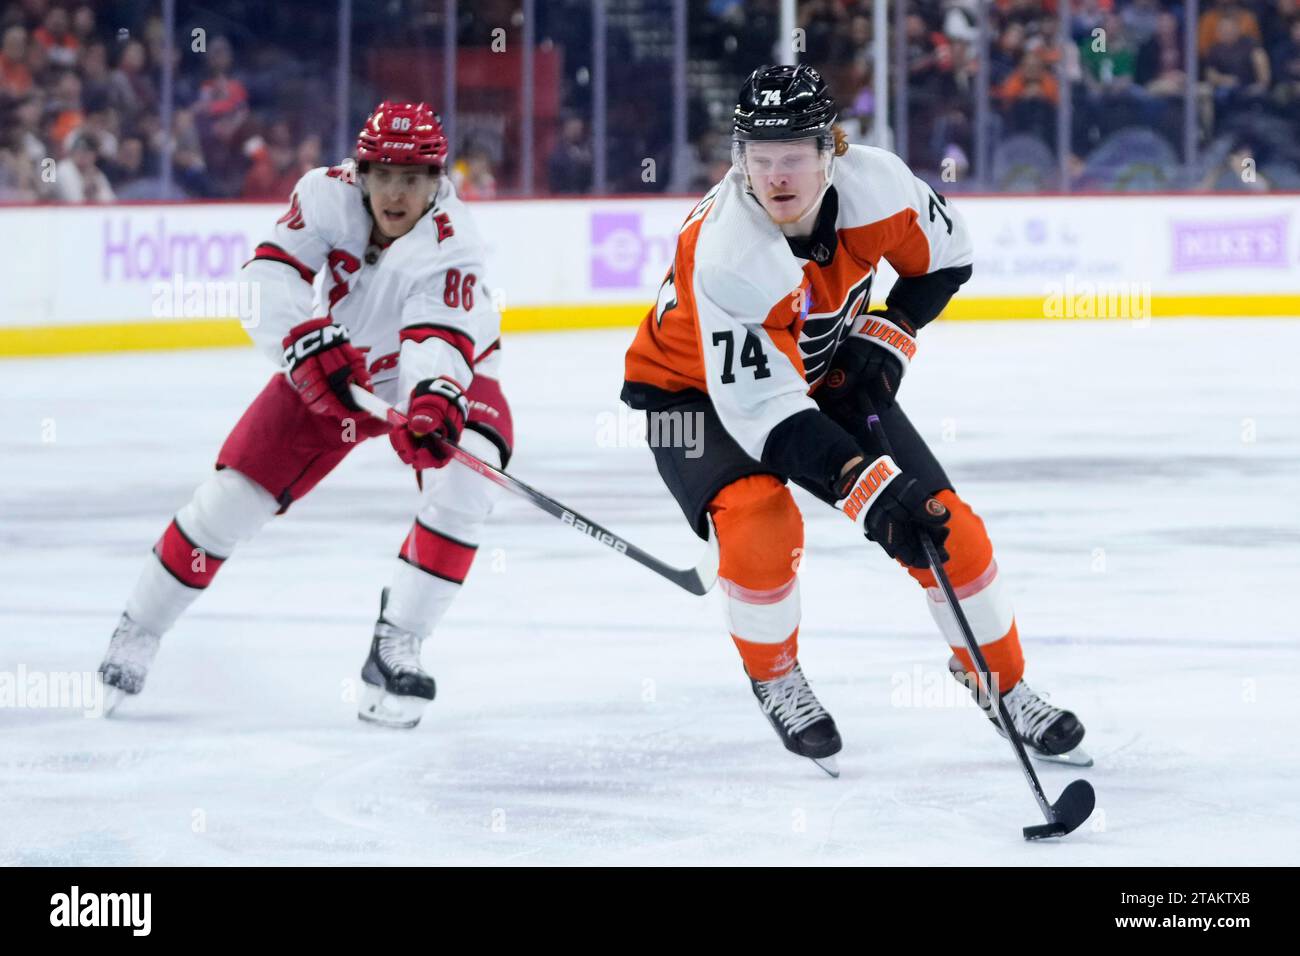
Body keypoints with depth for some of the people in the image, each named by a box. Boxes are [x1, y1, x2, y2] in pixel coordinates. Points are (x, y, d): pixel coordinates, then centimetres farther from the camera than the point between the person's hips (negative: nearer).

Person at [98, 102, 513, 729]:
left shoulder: (450, 242, -31)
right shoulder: (327, 195, -22)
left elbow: (438, 337, -45)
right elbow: (269, 276, -30)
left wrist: (435, 401, -66)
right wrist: (309, 341, -49)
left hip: (444, 374, -2)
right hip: (333, 368, 2)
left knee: (463, 478, -30)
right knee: (234, 494, -4)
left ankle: (396, 650, -20)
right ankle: (138, 629, 16)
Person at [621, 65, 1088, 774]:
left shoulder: (874, 184, -24)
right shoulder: (727, 255, -39)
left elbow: (944, 256, -1)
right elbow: (762, 407, -40)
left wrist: (885, 339, -13)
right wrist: (868, 489, -44)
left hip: (826, 372, 5)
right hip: (693, 388, -5)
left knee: (944, 523, -3)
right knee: (760, 519, -30)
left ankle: (1000, 681, 20)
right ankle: (773, 676, -1)